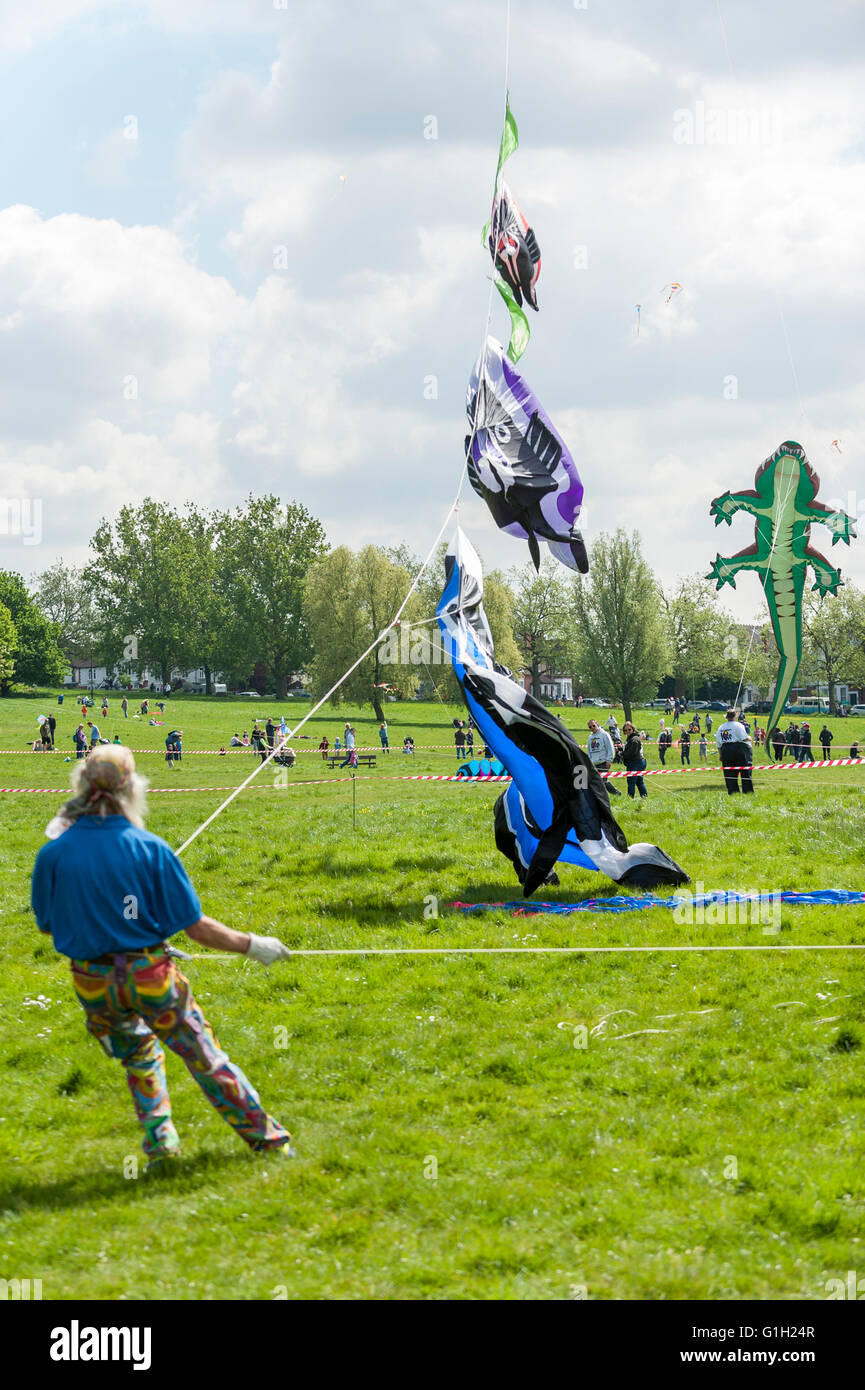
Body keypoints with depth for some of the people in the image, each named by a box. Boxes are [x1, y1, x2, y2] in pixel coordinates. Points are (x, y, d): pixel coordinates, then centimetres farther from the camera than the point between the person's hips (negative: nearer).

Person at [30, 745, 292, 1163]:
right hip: (150, 974, -2)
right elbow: (195, 926, -10)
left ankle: (159, 1140, 22)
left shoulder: (54, 854, -9)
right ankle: (269, 1140, 21)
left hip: (92, 984, 2)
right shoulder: (151, 848, -13)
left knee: (139, 1054, 30)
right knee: (205, 1058, 12)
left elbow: (46, 925, 5)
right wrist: (251, 945, 4)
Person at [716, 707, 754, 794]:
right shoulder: (738, 725, -6)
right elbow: (744, 738, -11)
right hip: (740, 750, -5)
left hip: (726, 751, 5)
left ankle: (733, 793, 3)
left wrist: (721, 755, 18)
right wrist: (749, 739, 10)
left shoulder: (720, 728, 13)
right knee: (746, 773, 0)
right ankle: (748, 791, -2)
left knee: (730, 774, 6)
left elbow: (718, 744, 13)